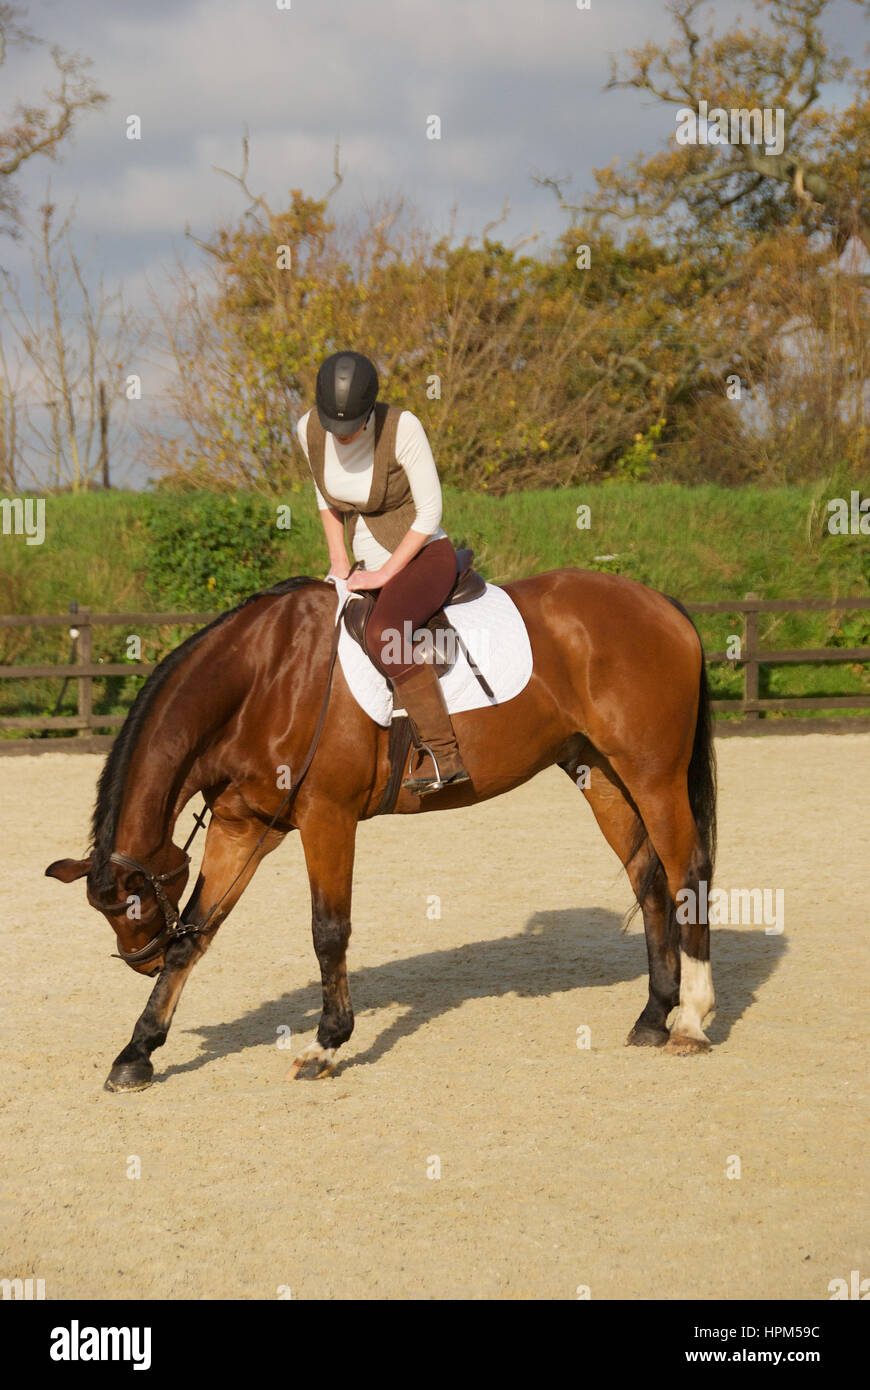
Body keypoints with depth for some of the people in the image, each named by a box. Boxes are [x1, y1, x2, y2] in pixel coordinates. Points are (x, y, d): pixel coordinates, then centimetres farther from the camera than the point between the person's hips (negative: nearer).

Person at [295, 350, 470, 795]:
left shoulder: (402, 427, -23)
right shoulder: (309, 429, -7)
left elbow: (429, 511, -17)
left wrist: (385, 572, -18)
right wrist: (339, 559, 1)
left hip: (425, 556, -7)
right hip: (372, 567, 7)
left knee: (382, 633, -35)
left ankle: (443, 753, -34)